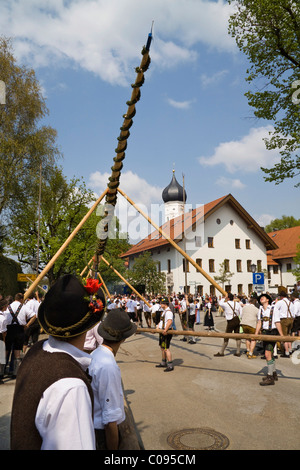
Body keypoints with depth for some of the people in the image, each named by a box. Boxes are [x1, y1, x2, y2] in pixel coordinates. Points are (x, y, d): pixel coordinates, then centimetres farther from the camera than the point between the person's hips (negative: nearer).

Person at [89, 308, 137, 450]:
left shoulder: (94, 355, -1)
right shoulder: (109, 367, -29)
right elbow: (110, 419, -25)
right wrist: (113, 448, -16)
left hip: (93, 425, 8)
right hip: (103, 432, -8)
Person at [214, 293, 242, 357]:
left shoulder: (225, 304, -12)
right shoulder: (237, 303, 2)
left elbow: (220, 303, 10)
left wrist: (225, 298, 13)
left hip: (231, 322, -6)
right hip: (237, 320, 6)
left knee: (226, 337, 2)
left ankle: (221, 352, 10)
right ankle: (238, 352, 17)